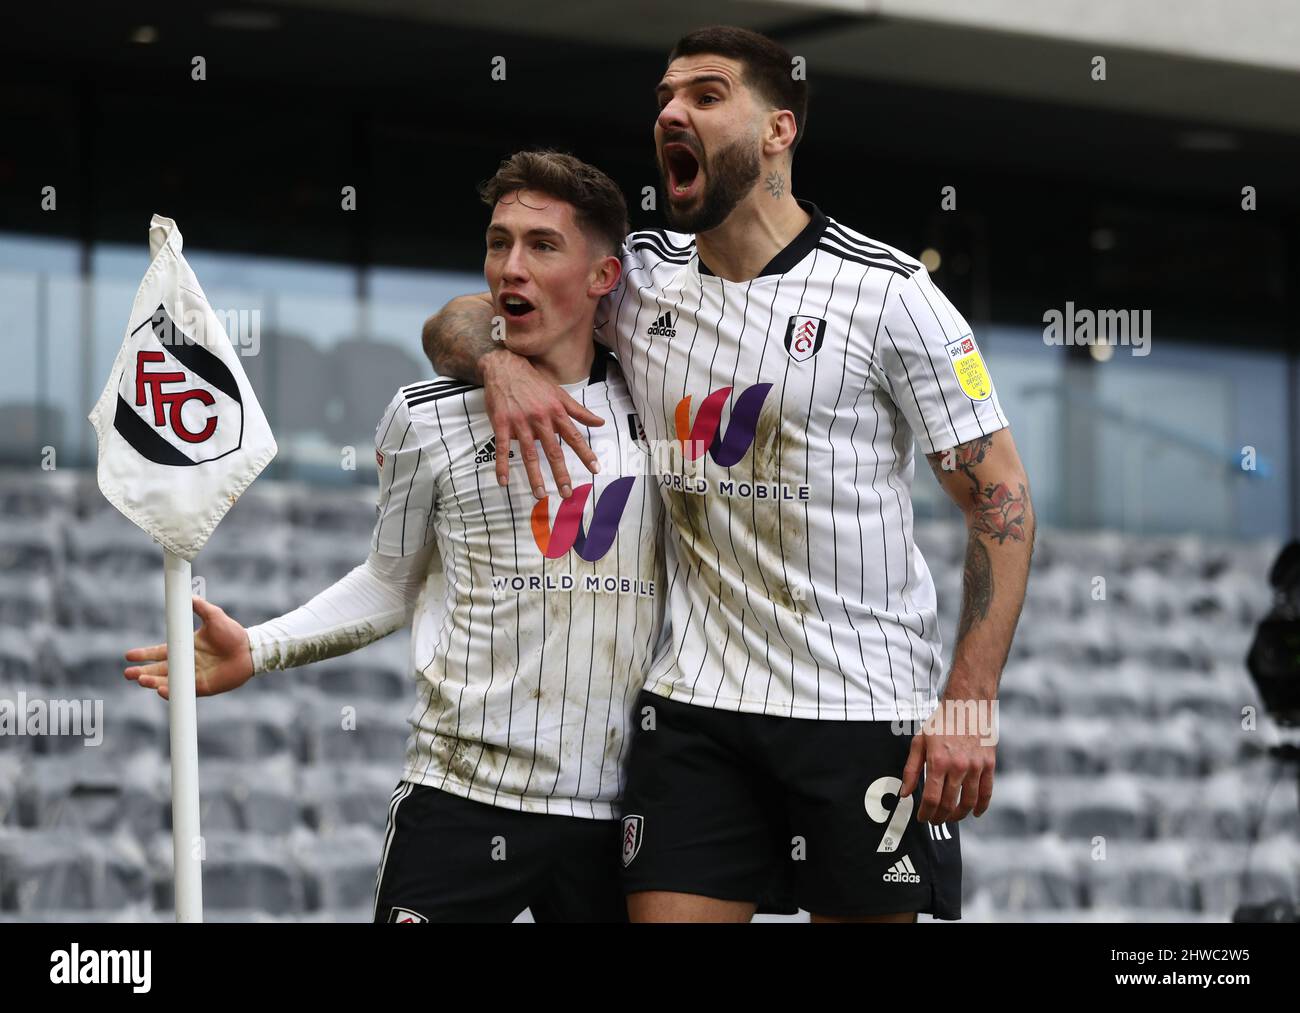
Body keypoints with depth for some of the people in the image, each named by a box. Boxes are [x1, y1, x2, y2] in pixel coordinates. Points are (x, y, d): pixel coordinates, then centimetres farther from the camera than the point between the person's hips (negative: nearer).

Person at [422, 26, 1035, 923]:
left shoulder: (890, 294, -6)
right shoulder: (641, 277, 7)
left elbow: (1001, 498, -6)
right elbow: (456, 322, 18)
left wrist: (971, 703, -15)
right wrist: (499, 363, -8)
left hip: (868, 708, -3)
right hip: (698, 704, 3)